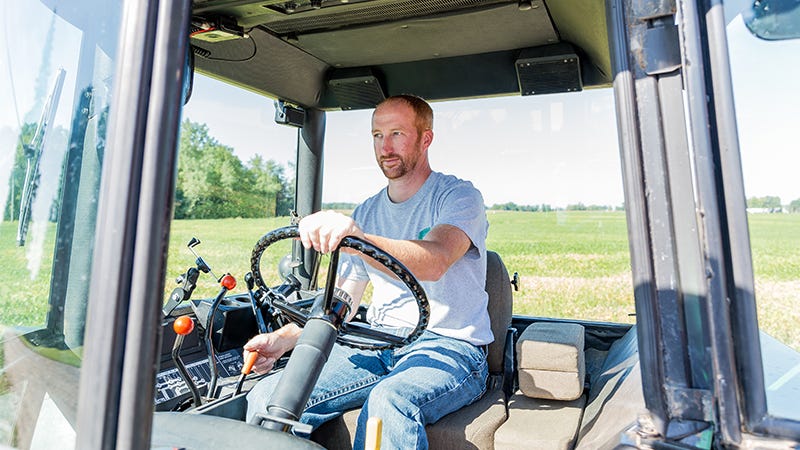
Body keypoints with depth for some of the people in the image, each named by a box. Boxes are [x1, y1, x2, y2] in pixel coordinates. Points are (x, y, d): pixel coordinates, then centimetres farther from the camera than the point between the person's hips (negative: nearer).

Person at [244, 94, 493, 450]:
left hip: (448, 346, -4)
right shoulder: (367, 213, 15)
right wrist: (284, 338, -2)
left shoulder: (459, 196, -2)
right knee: (268, 395, -13)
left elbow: (433, 263, -25)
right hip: (377, 347, 5)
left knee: (387, 401, -37)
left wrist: (354, 235, -39)